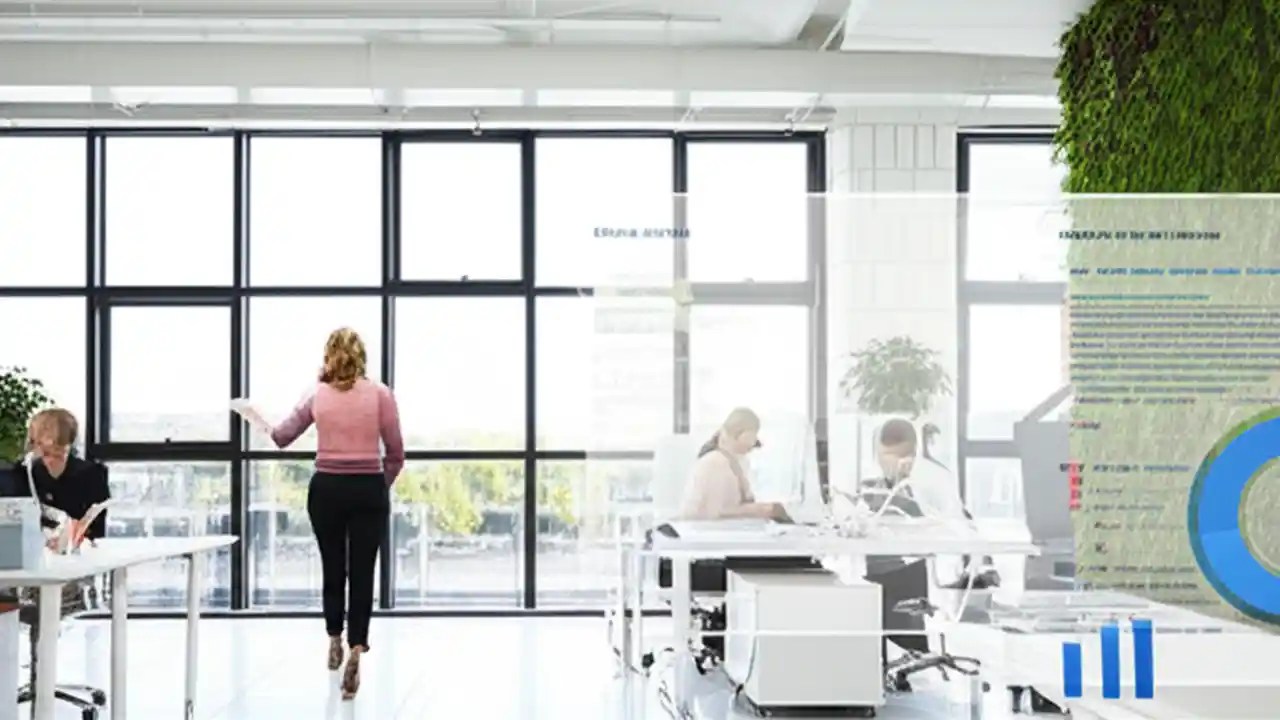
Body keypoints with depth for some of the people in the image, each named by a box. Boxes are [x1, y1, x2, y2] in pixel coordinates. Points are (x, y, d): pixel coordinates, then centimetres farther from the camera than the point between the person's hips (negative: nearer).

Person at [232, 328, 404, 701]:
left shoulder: (317, 395, 1)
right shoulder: (380, 393, -4)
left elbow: (281, 438, 11)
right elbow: (396, 454, -2)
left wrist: (257, 420, 30)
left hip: (326, 490, 2)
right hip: (367, 491, -2)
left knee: (333, 570, 18)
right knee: (362, 574, -1)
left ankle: (335, 642, 35)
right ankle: (356, 650, -19)